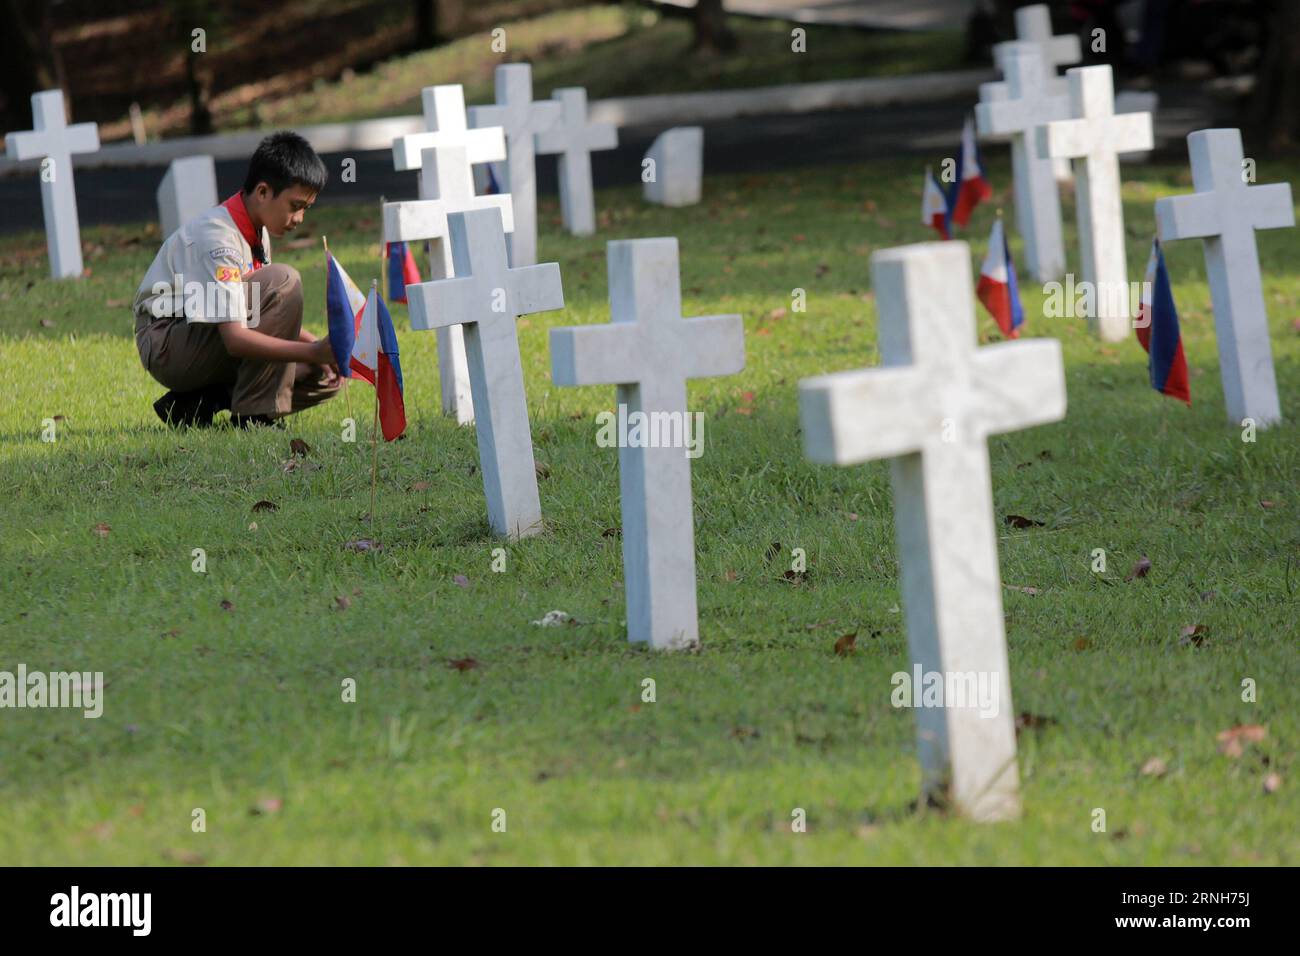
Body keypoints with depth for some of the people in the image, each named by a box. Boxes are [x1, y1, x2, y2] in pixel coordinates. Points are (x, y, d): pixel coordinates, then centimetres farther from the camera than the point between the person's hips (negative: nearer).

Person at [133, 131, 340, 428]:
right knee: (283, 281, -25)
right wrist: (313, 351, -38)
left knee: (326, 375, -2)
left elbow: (267, 315, 15)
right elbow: (235, 338, -31)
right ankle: (252, 414, -21)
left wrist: (319, 347, -3)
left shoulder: (257, 233, 7)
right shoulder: (218, 236, -23)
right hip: (165, 346, -10)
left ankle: (196, 404, 2)